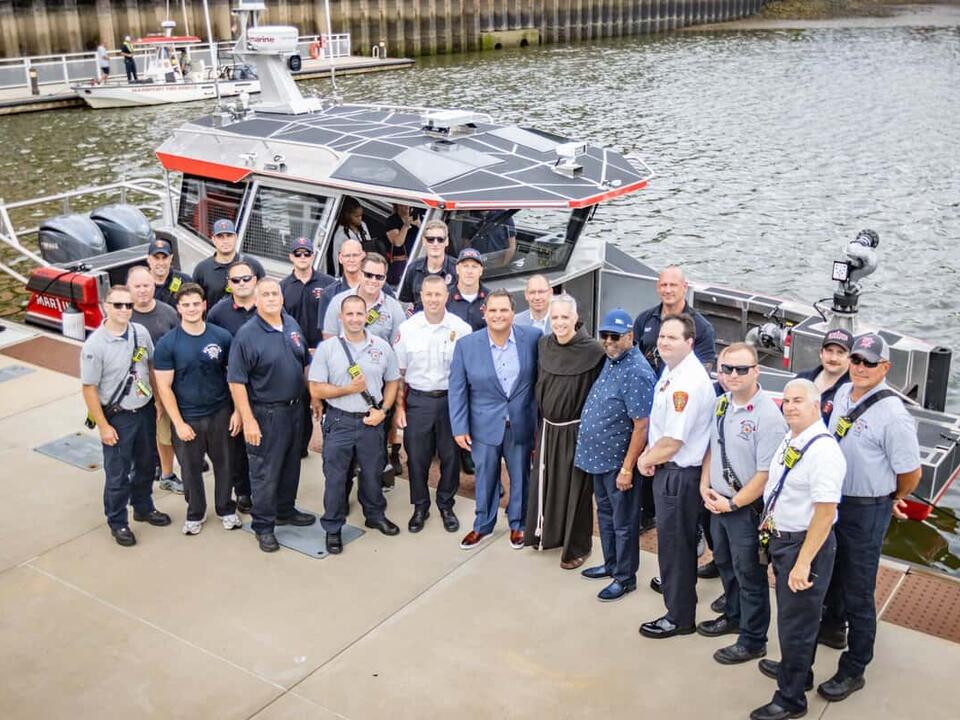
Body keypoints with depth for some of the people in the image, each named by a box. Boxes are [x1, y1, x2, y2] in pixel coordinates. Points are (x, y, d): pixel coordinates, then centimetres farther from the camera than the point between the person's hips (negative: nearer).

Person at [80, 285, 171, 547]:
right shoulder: (95, 345, -18)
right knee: (117, 474, 8)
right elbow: (89, 389, -14)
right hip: (117, 417, -5)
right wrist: (103, 426, -13)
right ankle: (117, 523, 26)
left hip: (145, 411, 5)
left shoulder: (141, 332, -4)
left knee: (145, 465, 21)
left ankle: (144, 508, 42)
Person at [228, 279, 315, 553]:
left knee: (291, 465, 20)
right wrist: (248, 420, -20)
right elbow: (236, 381, -16)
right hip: (266, 413, -7)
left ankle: (285, 511, 38)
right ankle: (263, 526, 14)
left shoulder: (292, 325, 5)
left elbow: (306, 363, 17)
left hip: (295, 408, 7)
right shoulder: (246, 335, -15)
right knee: (265, 472, 2)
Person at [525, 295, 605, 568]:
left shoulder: (592, 351, -18)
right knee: (546, 483, 18)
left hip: (575, 432, -5)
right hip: (547, 429, 5)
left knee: (574, 488, 7)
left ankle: (576, 546, 25)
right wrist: (539, 425, 12)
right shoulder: (544, 345, -1)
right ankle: (547, 532, 39)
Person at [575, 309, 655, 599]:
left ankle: (625, 578, 22)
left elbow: (641, 425, -23)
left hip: (618, 461, -9)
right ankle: (611, 564, 39)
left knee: (623, 522, 7)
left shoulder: (637, 373, -23)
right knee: (605, 514, 22)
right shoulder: (610, 361, 6)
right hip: (599, 456, 9)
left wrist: (627, 468, -22)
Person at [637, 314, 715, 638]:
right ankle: (674, 583, 46)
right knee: (674, 538, 26)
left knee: (675, 542, 4)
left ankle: (679, 617, 19)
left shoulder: (689, 383, -27)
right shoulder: (672, 368, 5)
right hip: (668, 468, 9)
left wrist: (645, 460, -8)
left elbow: (672, 443, -25)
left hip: (679, 473, -9)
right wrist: (650, 455, 4)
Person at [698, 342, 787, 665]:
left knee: (749, 574, 8)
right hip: (718, 502, 8)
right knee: (725, 564, 26)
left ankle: (753, 641, 27)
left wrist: (732, 503, -16)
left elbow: (766, 474, -22)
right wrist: (705, 487, 1)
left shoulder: (768, 416, -23)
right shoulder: (722, 403, 1)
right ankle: (733, 617, 49)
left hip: (747, 508, -8)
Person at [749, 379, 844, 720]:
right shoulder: (789, 440, 4)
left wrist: (803, 563, -27)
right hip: (781, 538, 9)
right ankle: (795, 670, 47)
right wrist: (770, 523, 18)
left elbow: (825, 512, -27)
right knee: (791, 612, 26)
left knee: (796, 621, 4)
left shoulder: (822, 450, -24)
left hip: (806, 543, -9)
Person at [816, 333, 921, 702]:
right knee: (831, 571, 26)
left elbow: (910, 472, -16)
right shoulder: (843, 393, 0)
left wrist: (892, 499, 1)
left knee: (857, 592, 3)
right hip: (831, 499, 7)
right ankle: (832, 626, 51)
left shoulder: (892, 414, -23)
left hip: (866, 510, -7)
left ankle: (853, 670, 18)